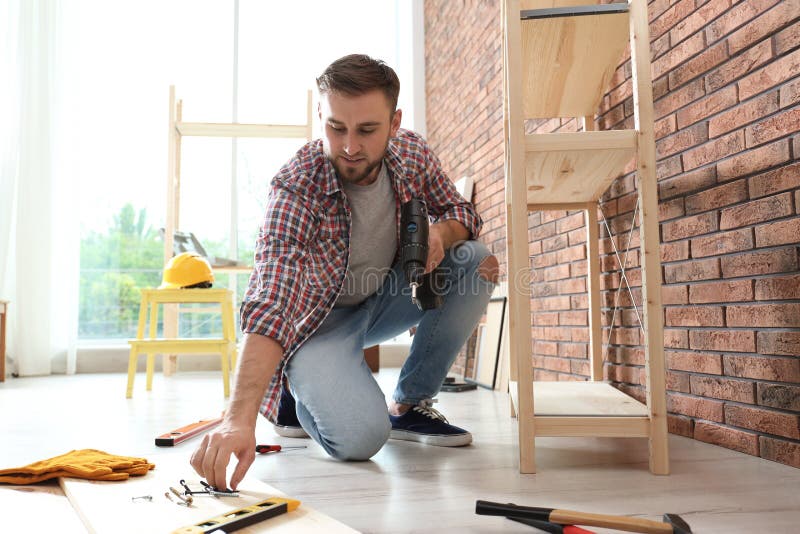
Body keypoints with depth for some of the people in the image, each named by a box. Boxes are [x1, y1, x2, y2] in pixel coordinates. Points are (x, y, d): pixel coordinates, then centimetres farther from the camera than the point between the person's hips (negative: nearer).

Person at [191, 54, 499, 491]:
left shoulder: (413, 154, -13)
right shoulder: (297, 186, -30)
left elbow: (461, 212, 3)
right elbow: (271, 302, -41)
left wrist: (441, 231, -24)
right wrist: (240, 418, -53)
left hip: (381, 298, 6)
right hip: (318, 318, -6)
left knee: (477, 264, -14)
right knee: (360, 437, -29)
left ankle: (408, 405, -2)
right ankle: (299, 396, 9)